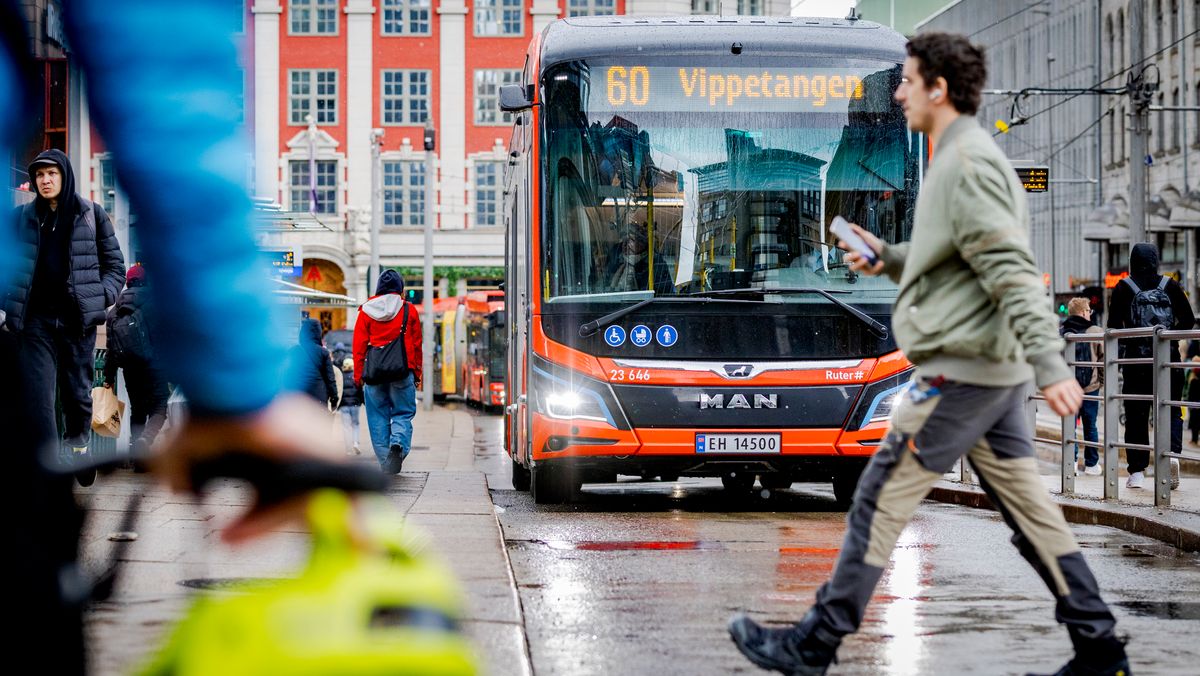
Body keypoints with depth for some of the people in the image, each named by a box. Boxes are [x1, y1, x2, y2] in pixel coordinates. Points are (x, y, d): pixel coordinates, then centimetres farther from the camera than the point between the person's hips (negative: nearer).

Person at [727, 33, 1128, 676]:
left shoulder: (967, 164, -15)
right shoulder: (969, 157, 17)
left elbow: (1012, 272, -24)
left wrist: (1049, 365, -30)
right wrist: (889, 258, 14)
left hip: (959, 369, -10)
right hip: (995, 369, 10)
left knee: (879, 500, -3)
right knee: (1027, 507, 9)